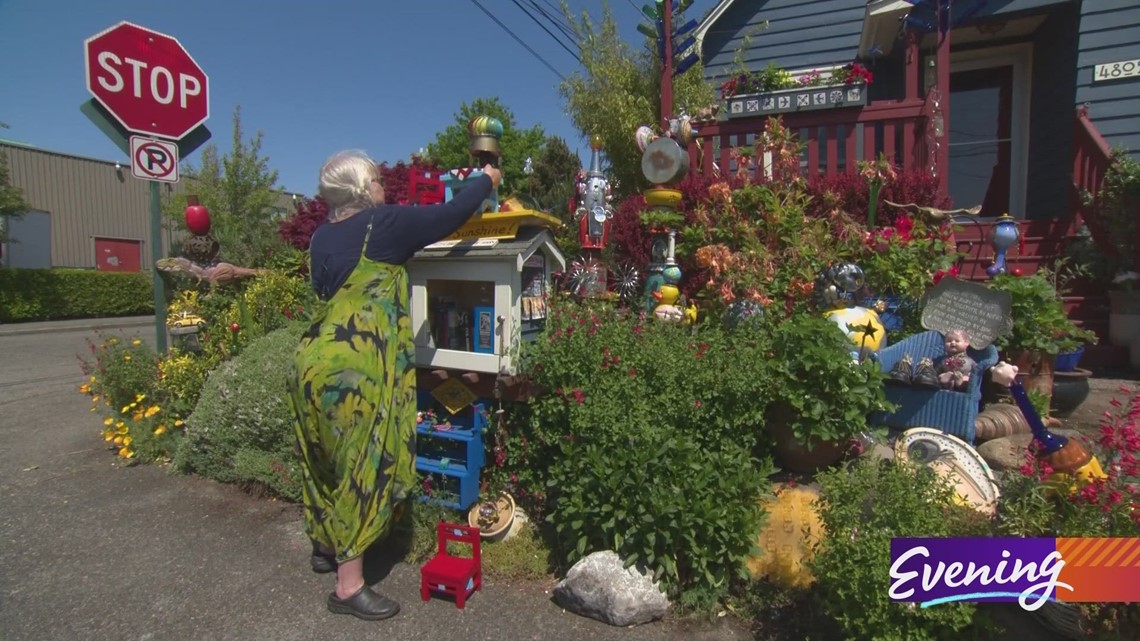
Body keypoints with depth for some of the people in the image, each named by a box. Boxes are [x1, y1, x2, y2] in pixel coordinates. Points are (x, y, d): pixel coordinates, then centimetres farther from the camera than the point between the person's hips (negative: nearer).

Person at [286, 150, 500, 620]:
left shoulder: (323, 237, 11)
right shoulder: (385, 224, -11)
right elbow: (450, 215, -6)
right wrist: (486, 181, 12)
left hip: (315, 359, 9)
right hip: (354, 367, -9)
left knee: (329, 461, 22)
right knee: (363, 466, 0)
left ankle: (325, 547, 41)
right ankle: (349, 587, 10)